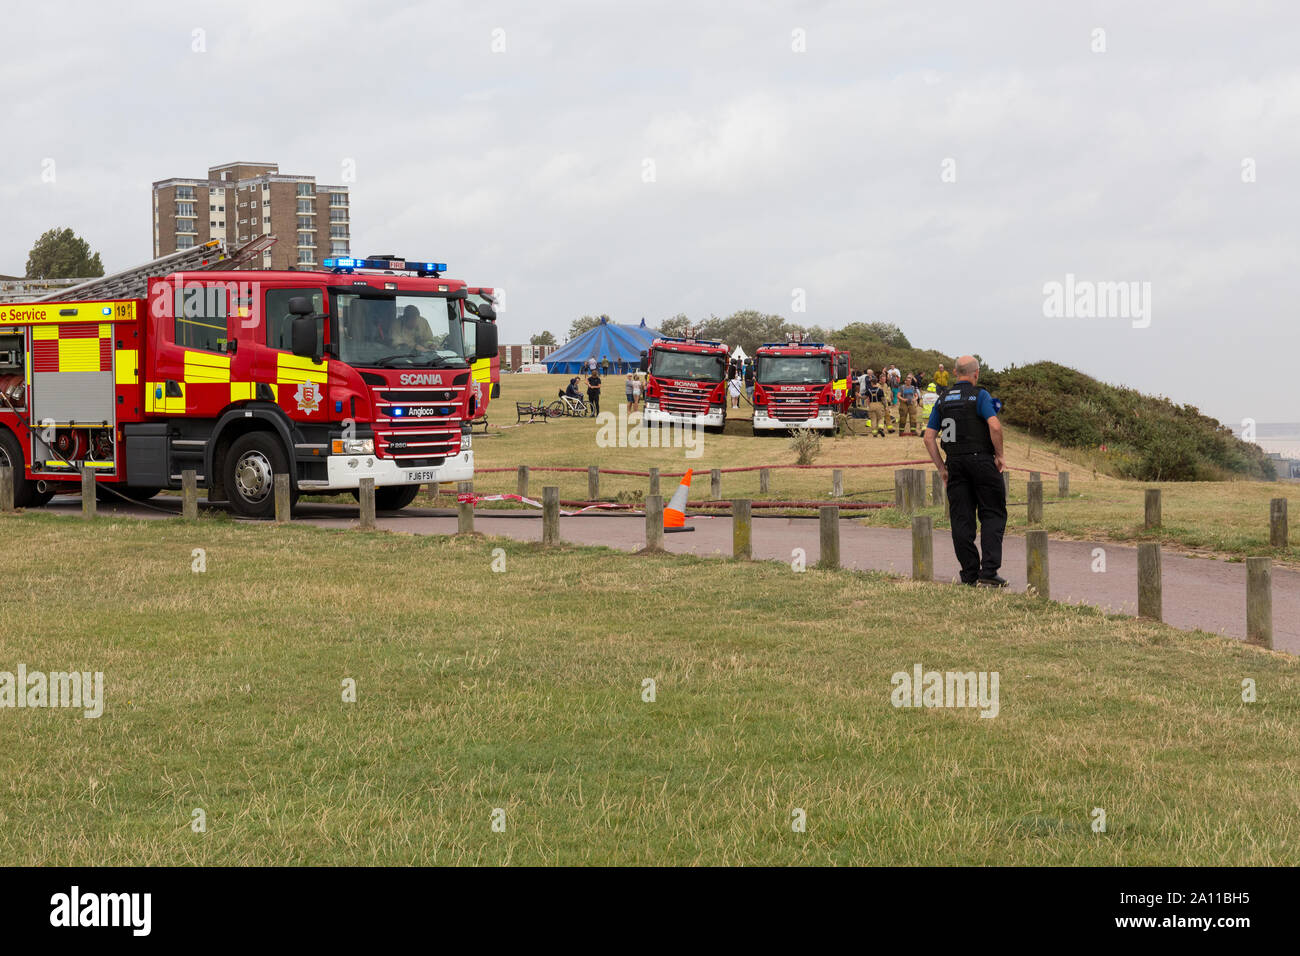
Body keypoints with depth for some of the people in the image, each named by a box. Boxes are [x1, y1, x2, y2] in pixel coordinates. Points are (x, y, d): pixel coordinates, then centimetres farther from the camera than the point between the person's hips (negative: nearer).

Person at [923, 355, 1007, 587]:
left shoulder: (943, 399, 11)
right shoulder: (979, 395, -5)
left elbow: (929, 438, 8)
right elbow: (995, 426, -19)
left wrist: (941, 468, 13)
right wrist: (999, 455, -6)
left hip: (955, 463, 5)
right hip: (981, 459, -5)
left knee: (961, 519, 7)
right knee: (993, 515, 1)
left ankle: (970, 574, 7)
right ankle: (988, 572, -10)